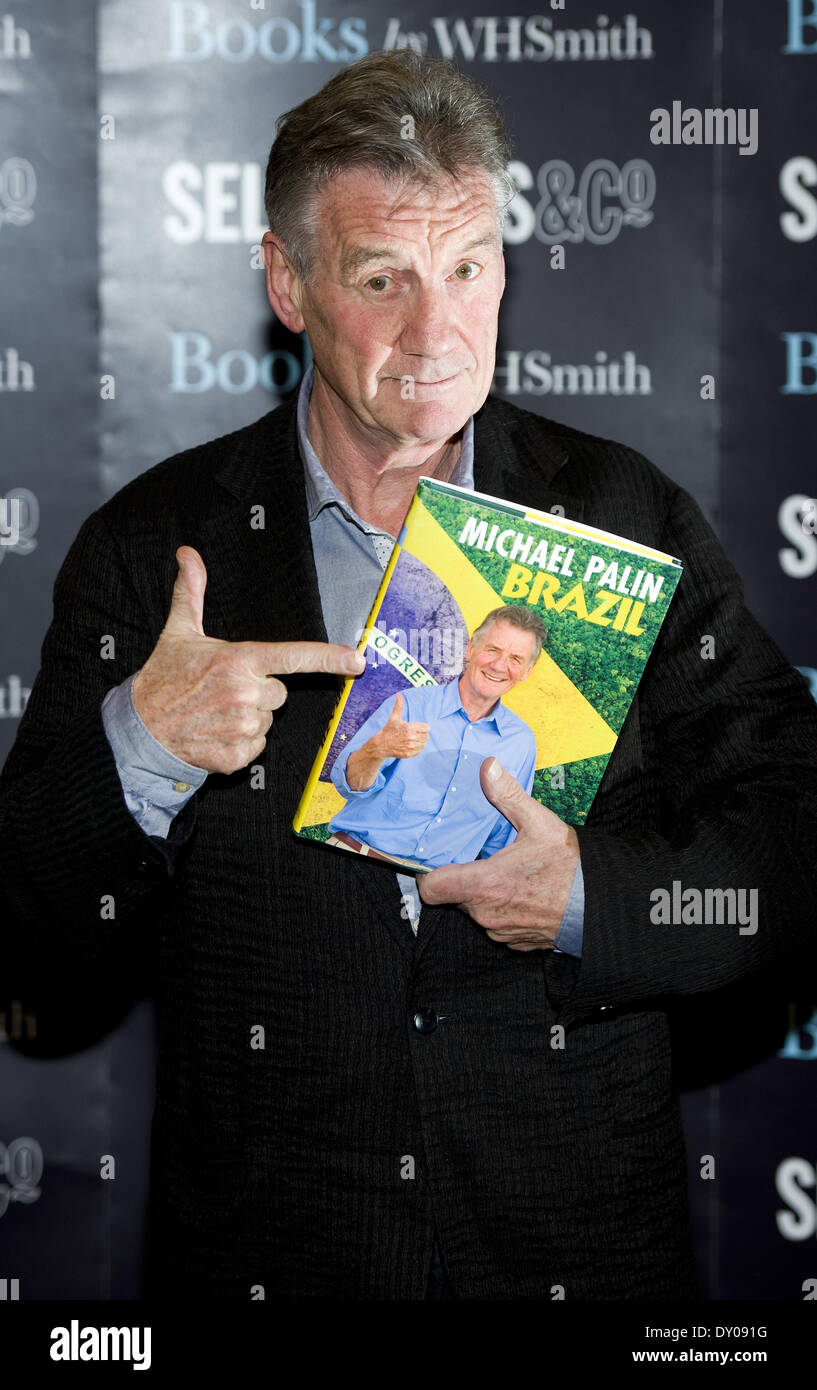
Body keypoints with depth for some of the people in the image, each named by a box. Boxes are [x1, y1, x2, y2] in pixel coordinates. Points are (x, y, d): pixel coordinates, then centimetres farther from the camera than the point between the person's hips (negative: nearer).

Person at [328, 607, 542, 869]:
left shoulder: (522, 742, 10)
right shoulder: (410, 705, 0)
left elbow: (502, 841, 21)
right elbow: (348, 783, -10)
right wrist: (378, 749, -29)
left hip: (434, 885, 4)